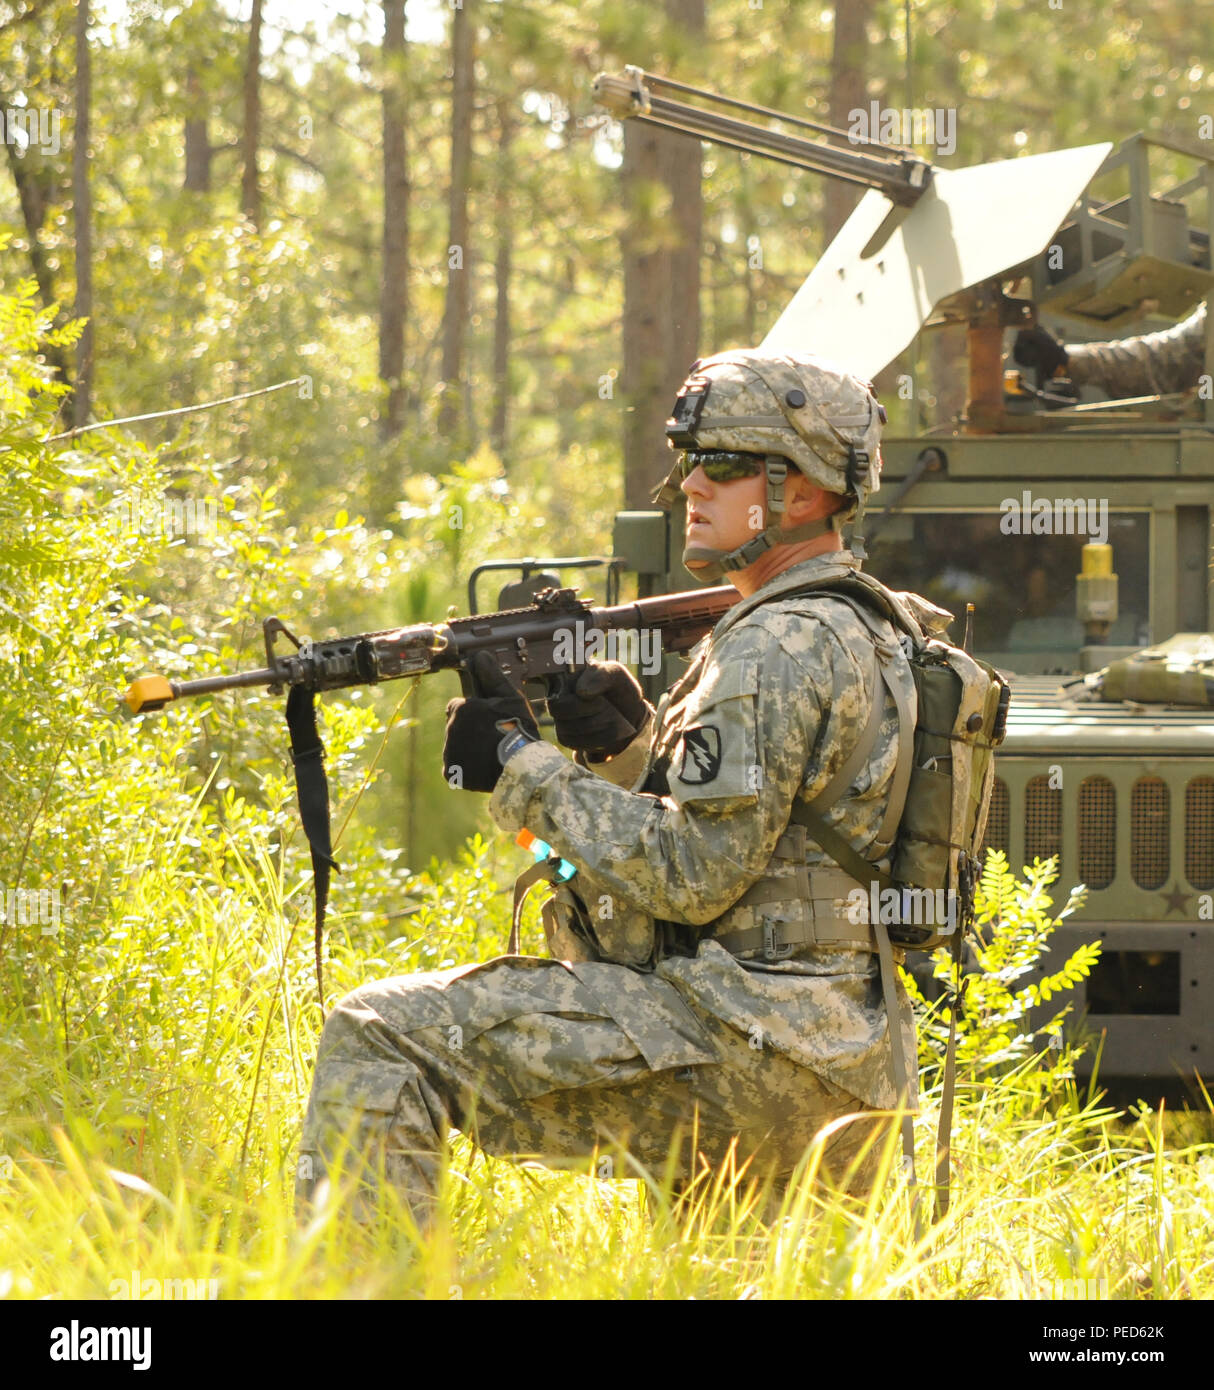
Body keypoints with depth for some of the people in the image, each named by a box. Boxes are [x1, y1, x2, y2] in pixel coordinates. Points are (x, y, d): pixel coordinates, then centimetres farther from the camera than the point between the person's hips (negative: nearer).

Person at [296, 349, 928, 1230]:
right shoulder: (862, 635, 20)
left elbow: (690, 876, -18)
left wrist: (525, 769, -10)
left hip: (741, 1042, -10)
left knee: (381, 1036, -12)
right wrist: (624, 745, 4)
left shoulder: (782, 649, -12)